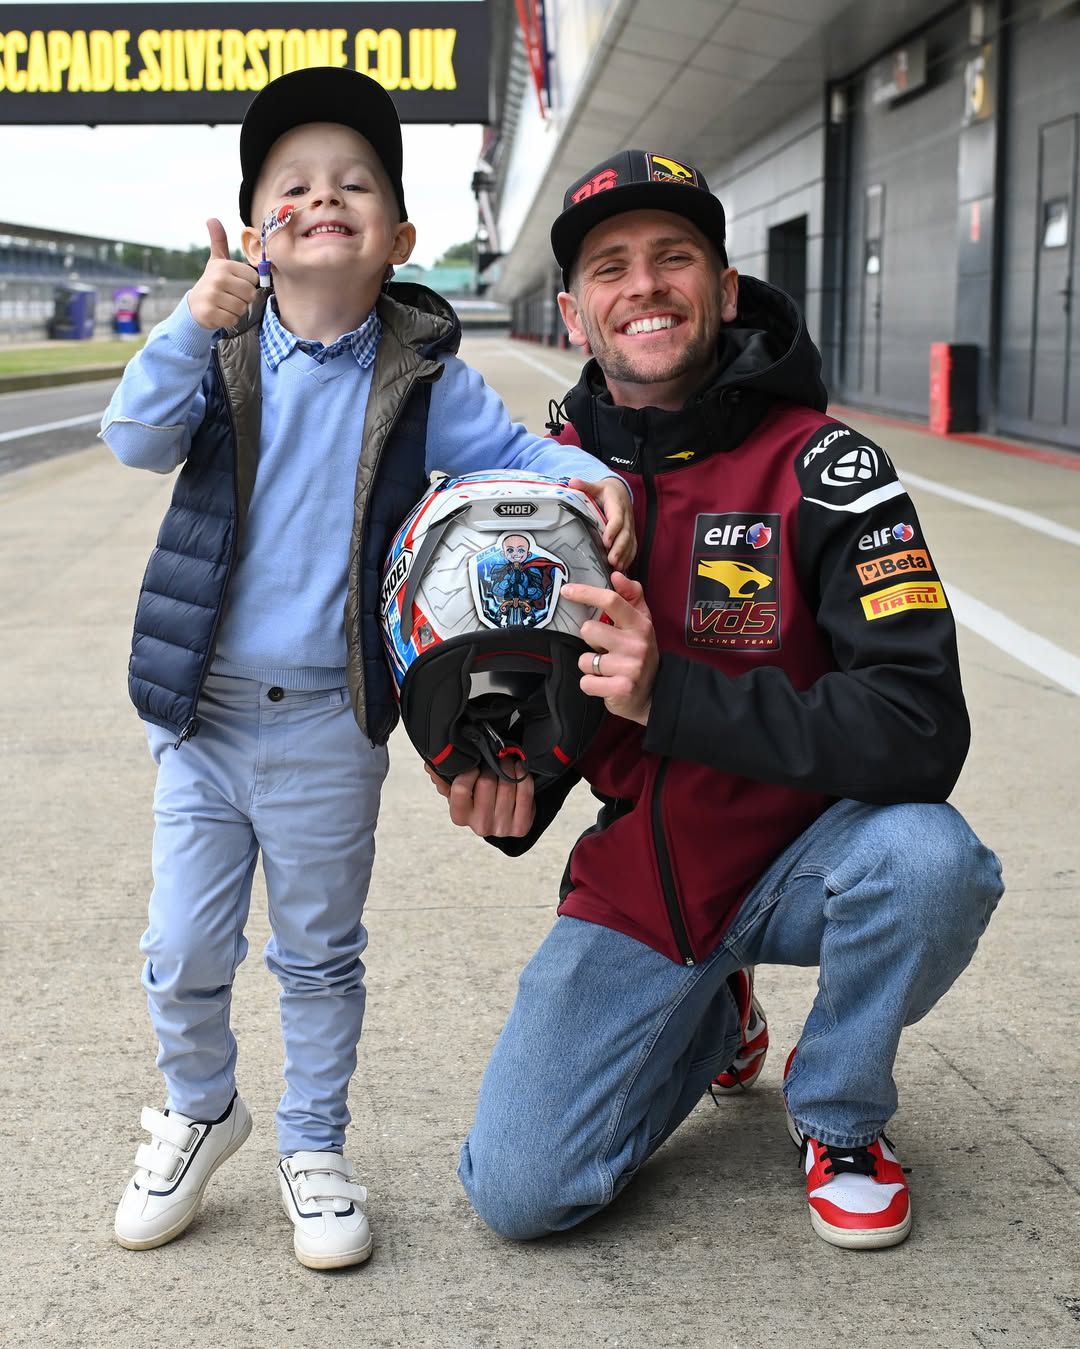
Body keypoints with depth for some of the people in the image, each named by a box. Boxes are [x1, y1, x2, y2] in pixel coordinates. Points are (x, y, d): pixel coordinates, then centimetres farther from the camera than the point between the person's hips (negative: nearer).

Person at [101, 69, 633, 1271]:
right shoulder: (222, 350, -3)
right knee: (183, 953, 8)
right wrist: (194, 328, -30)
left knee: (320, 954, 13)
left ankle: (312, 1146, 33)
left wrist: (591, 474, -19)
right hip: (203, 709, 0)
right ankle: (199, 1109, 36)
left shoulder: (417, 375, -1)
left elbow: (506, 450, 2)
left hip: (329, 725, 0)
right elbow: (136, 441, -16)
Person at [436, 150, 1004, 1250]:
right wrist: (512, 798, -13)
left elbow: (920, 732, -26)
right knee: (515, 1191, -9)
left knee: (929, 857, -37)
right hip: (635, 885, 3)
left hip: (800, 861, -3)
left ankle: (838, 1114, -2)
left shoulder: (820, 469, -16)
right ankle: (711, 1020, 23)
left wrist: (673, 693, -33)